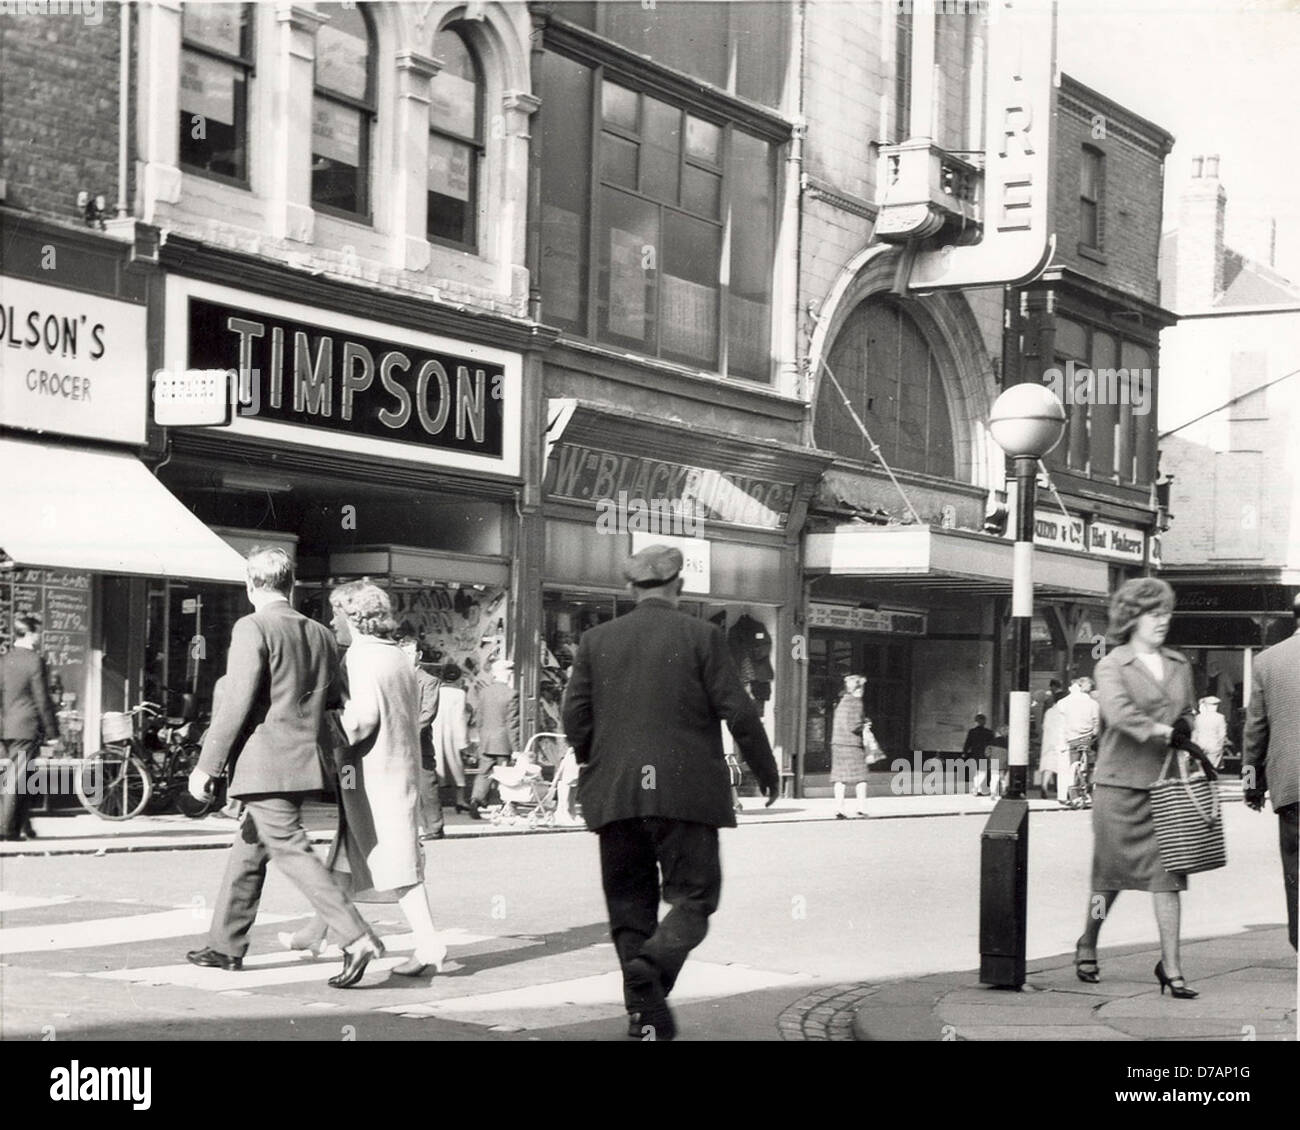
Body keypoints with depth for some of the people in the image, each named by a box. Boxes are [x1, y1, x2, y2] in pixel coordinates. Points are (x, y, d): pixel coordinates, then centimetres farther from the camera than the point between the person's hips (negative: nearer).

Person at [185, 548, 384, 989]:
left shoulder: (252, 628, -11)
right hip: (305, 762, 8)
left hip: (266, 765, -8)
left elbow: (236, 703, -16)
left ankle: (357, 938, -19)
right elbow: (329, 702, 14)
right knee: (248, 850, 19)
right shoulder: (321, 635, 11)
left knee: (291, 851, -9)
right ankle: (226, 946, 28)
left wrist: (207, 765, -11)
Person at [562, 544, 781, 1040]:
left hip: (615, 793, 3)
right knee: (692, 896, 3)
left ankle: (644, 1010, 7)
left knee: (629, 901, 11)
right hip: (684, 790, -3)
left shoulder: (597, 640, 7)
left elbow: (574, 715, 4)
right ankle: (652, 963, -24)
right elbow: (738, 712, -4)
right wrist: (766, 770, 9)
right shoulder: (702, 637, -2)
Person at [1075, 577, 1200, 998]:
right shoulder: (1111, 667, -3)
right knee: (1111, 873, 6)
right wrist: (1159, 731, -26)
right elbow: (1118, 713, -20)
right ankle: (1087, 947, 29)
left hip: (1166, 784, 4)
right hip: (1120, 784, -4)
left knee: (1167, 874, -3)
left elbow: (1189, 718, 20)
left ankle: (1171, 966, 0)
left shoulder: (1179, 666, 15)